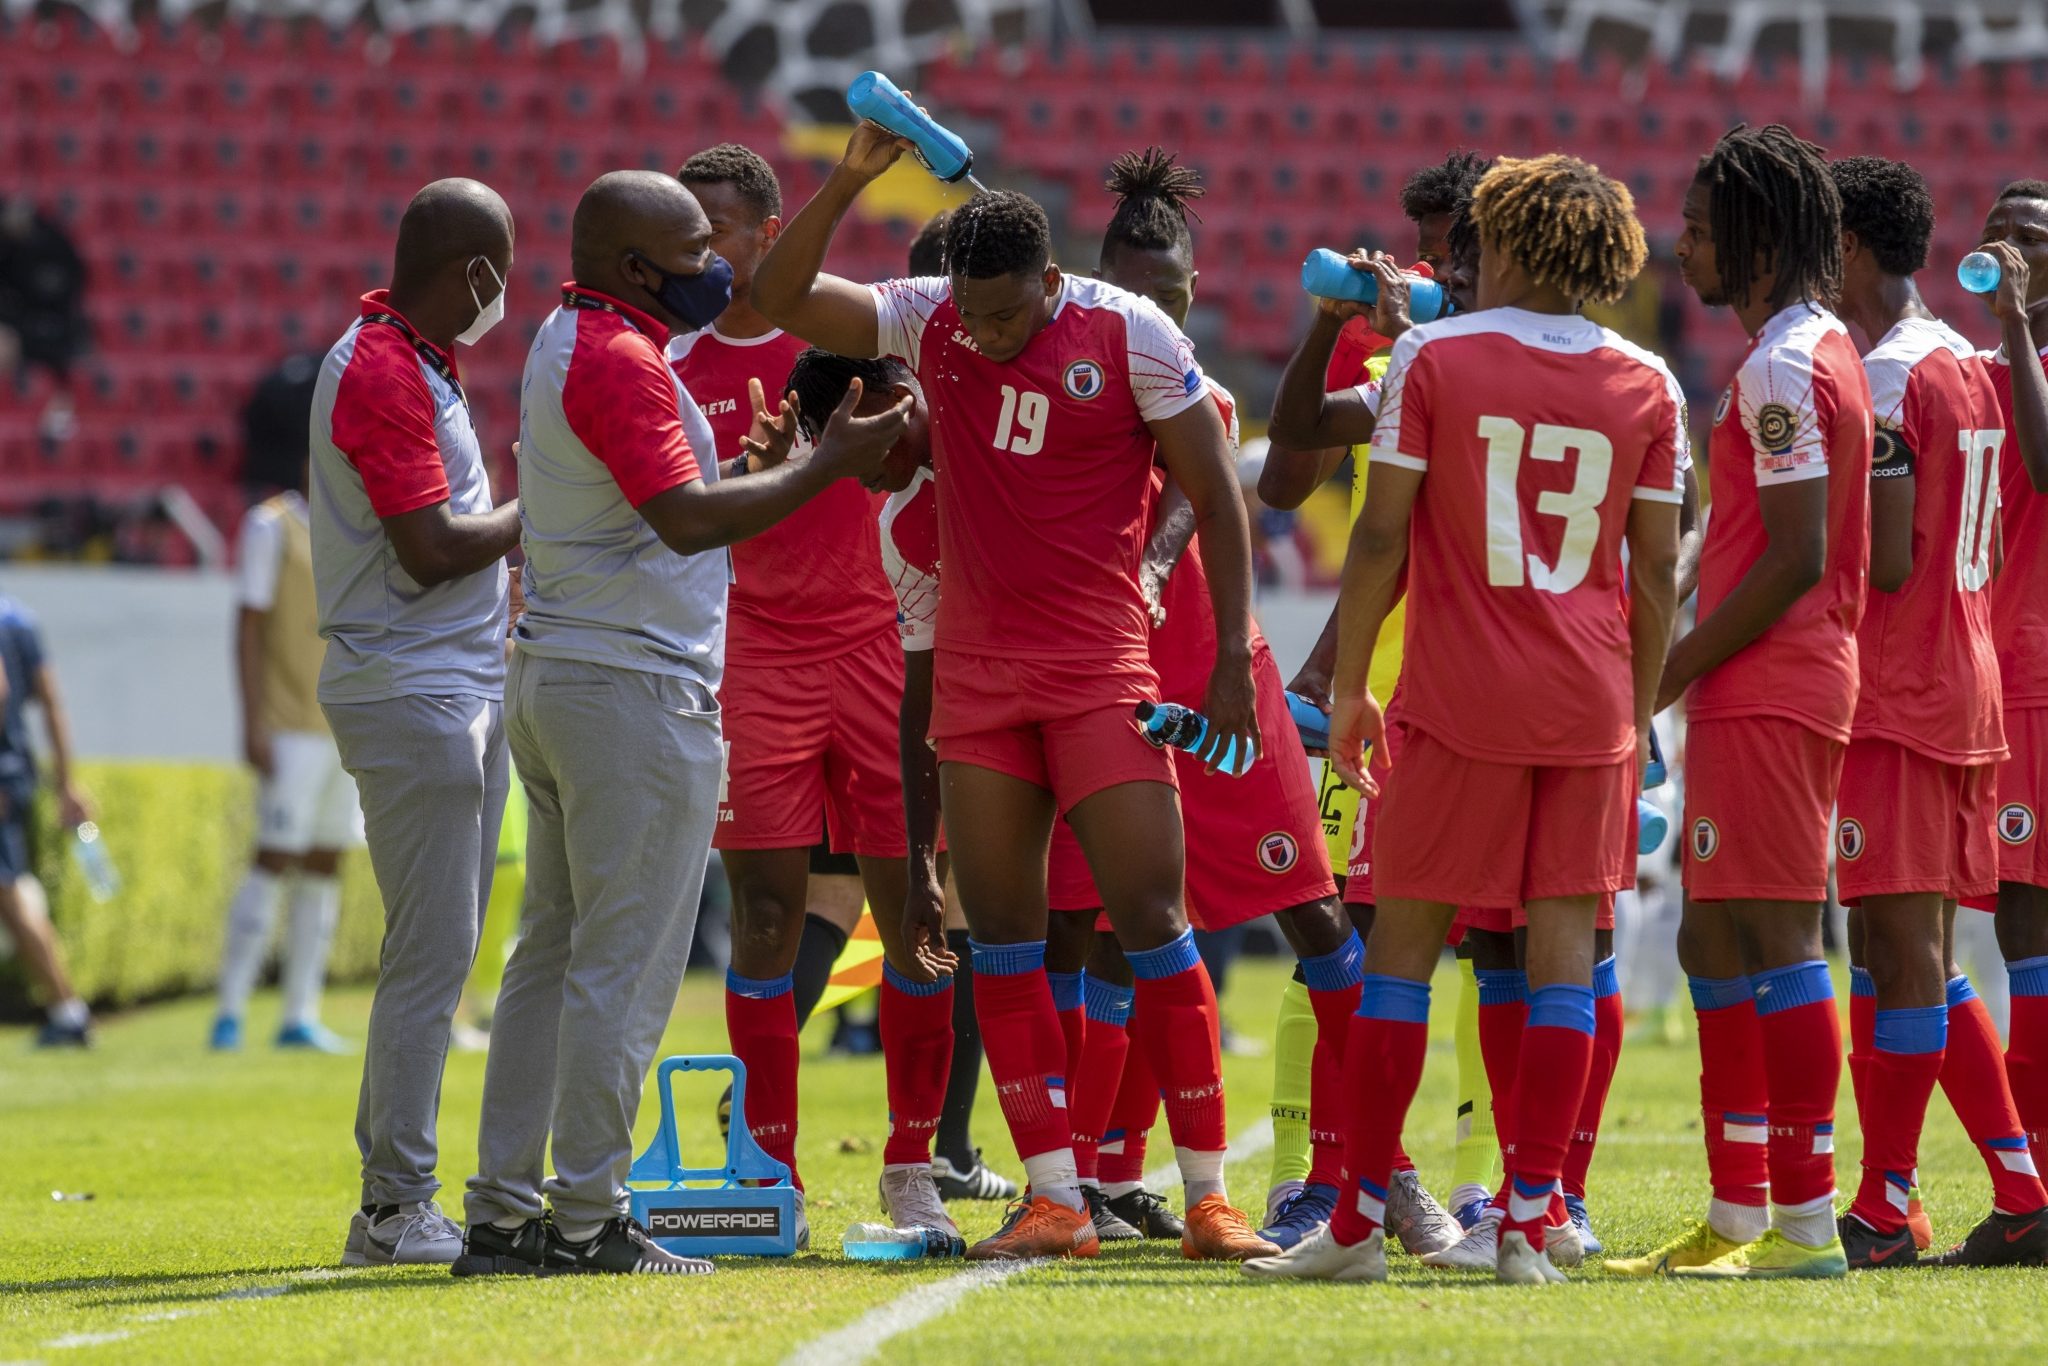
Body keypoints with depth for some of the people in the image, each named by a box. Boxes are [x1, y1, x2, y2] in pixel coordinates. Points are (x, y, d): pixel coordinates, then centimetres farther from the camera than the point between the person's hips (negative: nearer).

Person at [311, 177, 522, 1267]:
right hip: (414, 697, -10)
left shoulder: (415, 360, 16)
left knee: (435, 952, 12)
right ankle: (396, 1210, -6)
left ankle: (393, 1198, 16)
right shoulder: (382, 372, -17)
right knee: (431, 954, -9)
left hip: (460, 688, 10)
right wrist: (534, 512, -7)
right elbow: (431, 551, -20)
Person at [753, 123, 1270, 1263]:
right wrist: (850, 182, -15)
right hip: (975, 666, 4)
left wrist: (1233, 664, -8)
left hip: (1100, 666, -4)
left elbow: (1217, 496, -5)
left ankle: (1210, 1197, -2)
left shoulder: (1131, 336, -9)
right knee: (1001, 931, 1)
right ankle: (1057, 1202, 4)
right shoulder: (930, 321, 2)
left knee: (1152, 919, -7)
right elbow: (781, 299, -3)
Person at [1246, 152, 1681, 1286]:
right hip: (1591, 703, 2)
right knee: (1563, 938, 3)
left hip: (1459, 695, -2)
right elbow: (1656, 570, 6)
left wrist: (1348, 686, 5)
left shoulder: (1431, 356, -2)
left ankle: (1359, 1223, 4)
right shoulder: (1646, 385, 5)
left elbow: (1381, 535, -4)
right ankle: (1530, 1219, -2)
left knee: (1403, 942, 3)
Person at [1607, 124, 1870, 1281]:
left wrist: (1670, 673, -15)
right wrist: (1691, 669, 18)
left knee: (1777, 941, -9)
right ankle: (1739, 1217, 14)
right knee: (1719, 945, 12)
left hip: (1766, 694, -10)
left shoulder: (1784, 368, -14)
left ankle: (1808, 1221, -8)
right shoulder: (1823, 350, 17)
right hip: (1776, 693, 10)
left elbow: (1793, 559, -20)